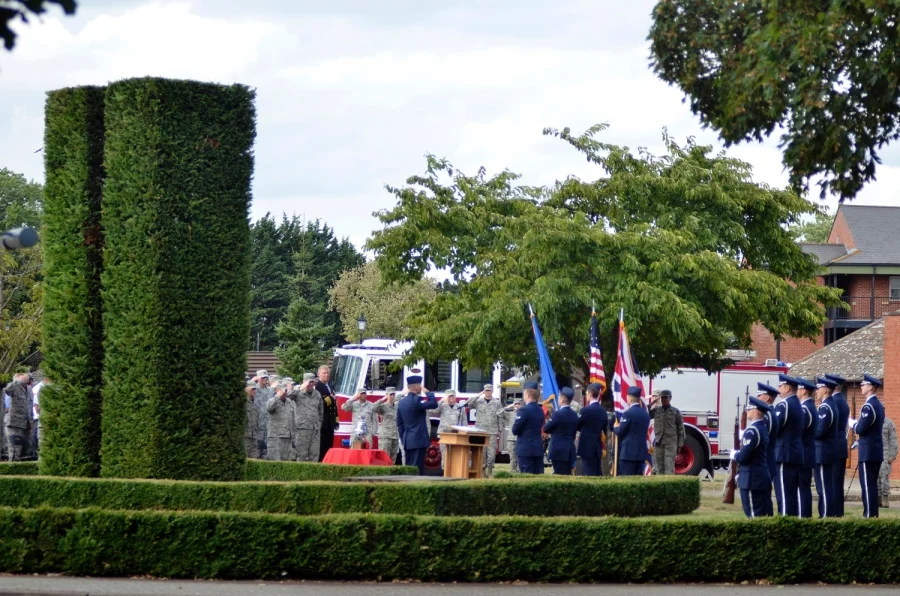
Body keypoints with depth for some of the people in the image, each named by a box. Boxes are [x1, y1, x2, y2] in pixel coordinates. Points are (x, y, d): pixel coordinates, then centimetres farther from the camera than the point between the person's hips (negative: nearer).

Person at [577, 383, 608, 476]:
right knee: (597, 473, 11)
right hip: (598, 447, 7)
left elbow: (578, 426, -5)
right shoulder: (603, 410, 8)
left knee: (588, 473, -6)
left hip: (587, 447, -7)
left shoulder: (586, 410, -15)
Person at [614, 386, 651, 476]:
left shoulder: (628, 413, -13)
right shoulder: (645, 414, 11)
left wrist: (616, 427, 12)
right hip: (641, 452, 7)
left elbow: (619, 432, -11)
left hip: (628, 452, -7)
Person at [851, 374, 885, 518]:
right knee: (872, 484, 12)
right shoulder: (879, 405, 14)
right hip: (877, 451, 10)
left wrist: (851, 423, -1)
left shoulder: (868, 406, -17)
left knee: (867, 485, -7)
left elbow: (860, 429, -20)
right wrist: (857, 423, 14)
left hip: (868, 452, -10)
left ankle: (869, 515, -8)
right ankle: (873, 514, 14)